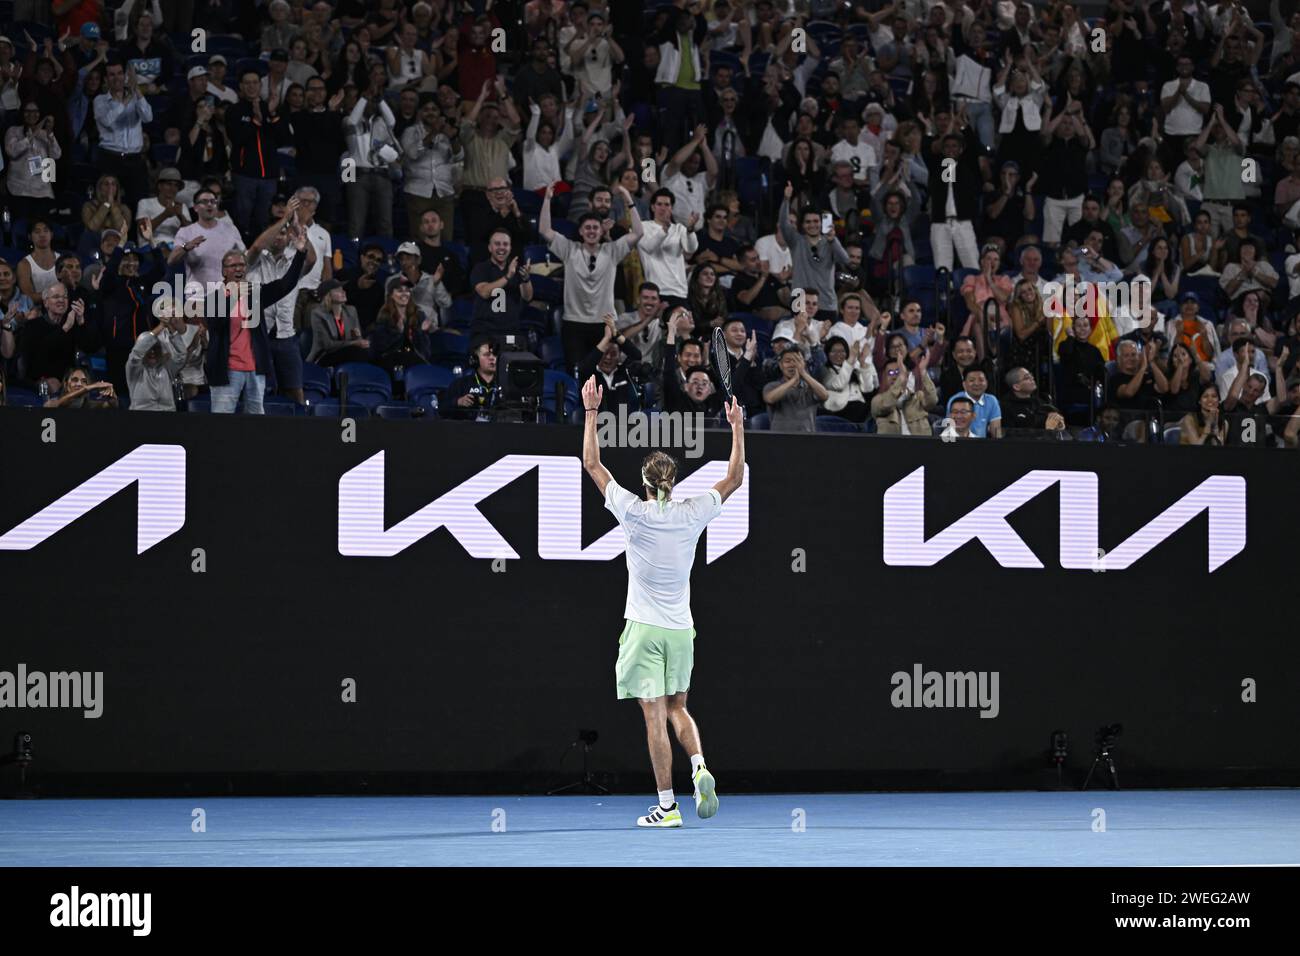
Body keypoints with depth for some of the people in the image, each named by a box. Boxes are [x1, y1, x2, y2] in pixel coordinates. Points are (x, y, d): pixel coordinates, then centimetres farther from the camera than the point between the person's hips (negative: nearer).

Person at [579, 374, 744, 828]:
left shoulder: (635, 512, -11)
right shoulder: (692, 514, -3)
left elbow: (592, 463, -3)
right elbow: (734, 479, 12)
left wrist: (591, 411, 4)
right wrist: (737, 428, 19)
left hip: (645, 629, -4)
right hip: (680, 628, 4)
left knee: (655, 716, -3)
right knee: (677, 709, 17)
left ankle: (667, 805, -5)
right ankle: (700, 768, -9)